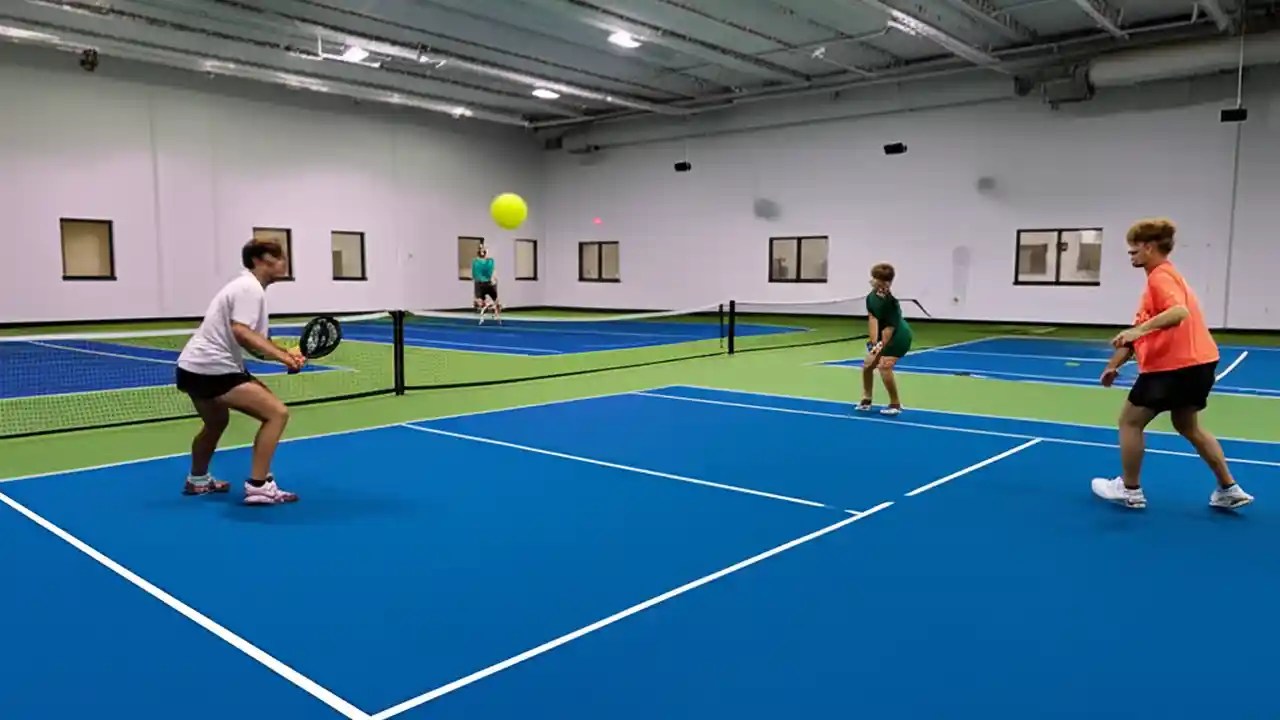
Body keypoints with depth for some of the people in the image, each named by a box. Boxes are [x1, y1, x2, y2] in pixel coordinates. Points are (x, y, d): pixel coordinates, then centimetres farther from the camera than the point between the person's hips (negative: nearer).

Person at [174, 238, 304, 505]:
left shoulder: (247, 287, 18)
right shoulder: (250, 288, -12)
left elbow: (252, 341, 12)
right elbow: (241, 332, -26)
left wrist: (286, 353, -4)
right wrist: (282, 355, -26)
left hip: (195, 367, 11)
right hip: (213, 369, -11)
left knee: (216, 422, 34)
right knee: (277, 413, -15)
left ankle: (197, 480, 53)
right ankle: (258, 486, -15)